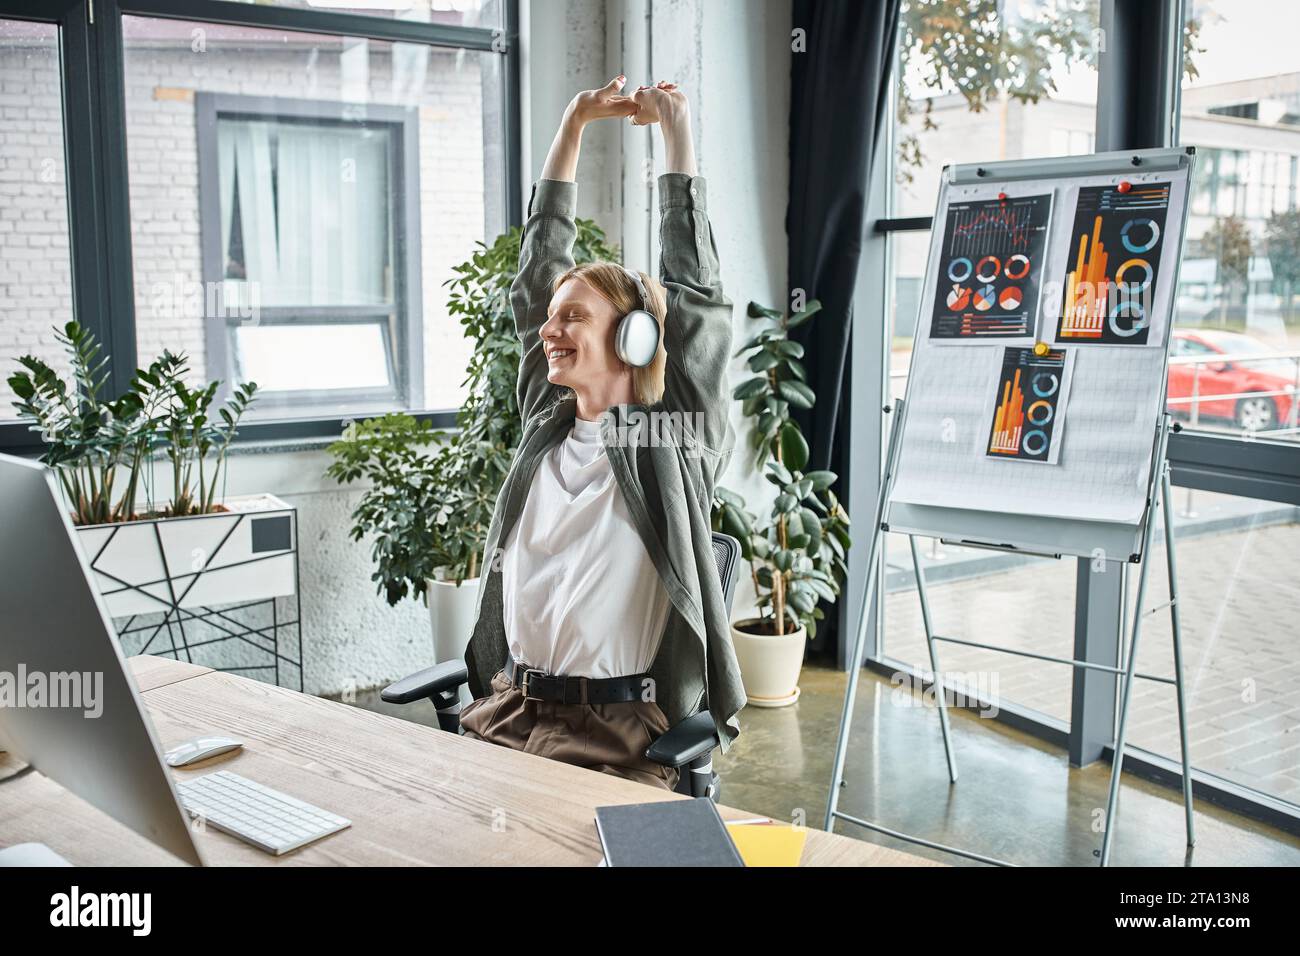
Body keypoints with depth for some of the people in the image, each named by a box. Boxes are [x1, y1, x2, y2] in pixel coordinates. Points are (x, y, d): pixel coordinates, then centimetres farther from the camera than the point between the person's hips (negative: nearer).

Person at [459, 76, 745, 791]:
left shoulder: (673, 436, 0)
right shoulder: (548, 423, 13)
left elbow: (693, 296, -3)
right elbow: (538, 272, 16)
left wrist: (677, 134, 4)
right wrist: (575, 123, 19)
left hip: (618, 725, -5)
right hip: (510, 706, 5)